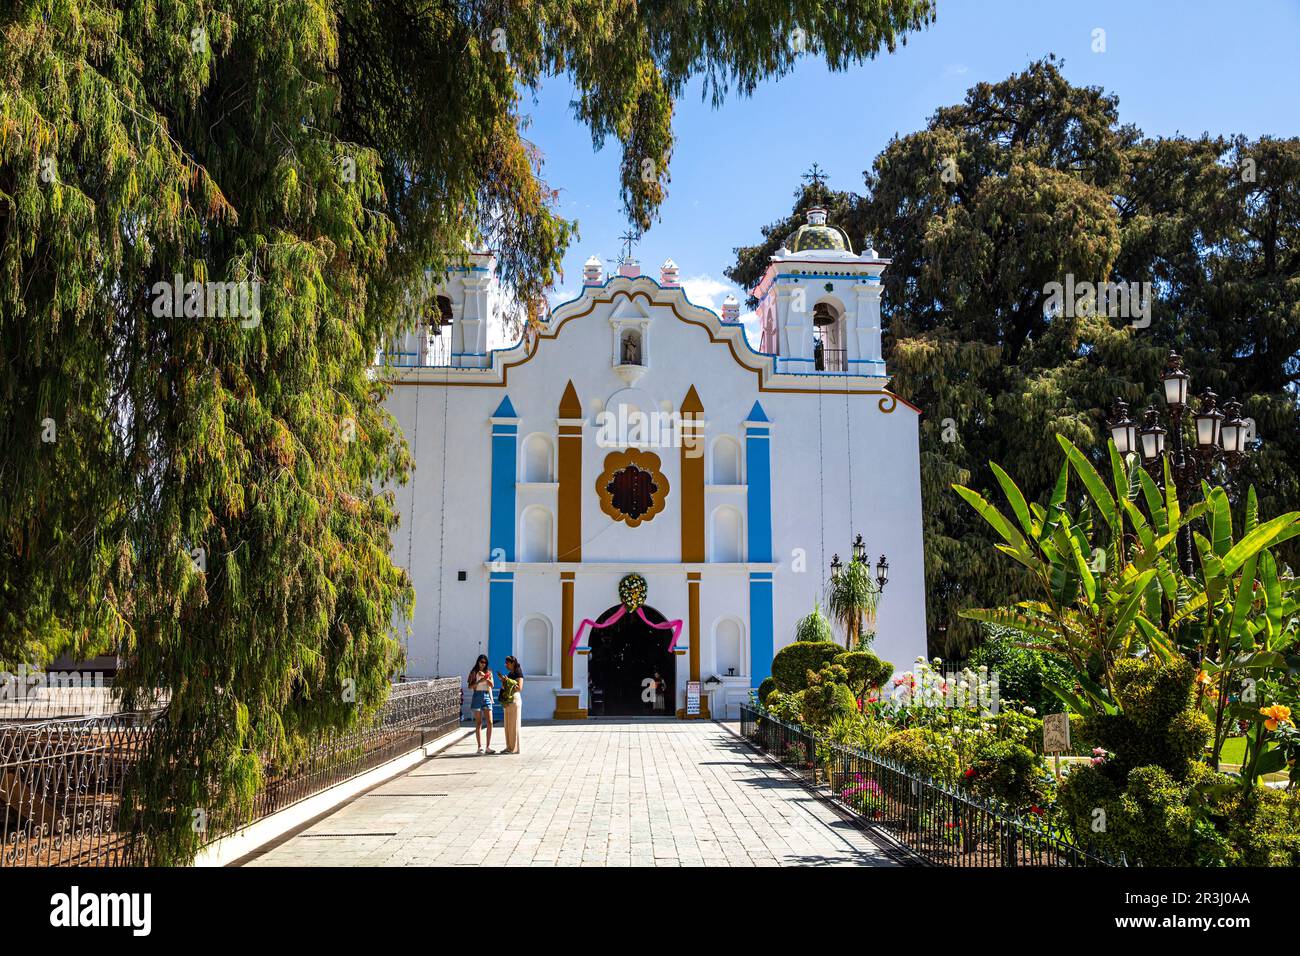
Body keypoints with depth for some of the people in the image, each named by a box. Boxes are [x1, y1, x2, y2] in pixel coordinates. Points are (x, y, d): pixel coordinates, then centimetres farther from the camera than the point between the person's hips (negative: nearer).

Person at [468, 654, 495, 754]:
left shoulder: (488, 673, 11)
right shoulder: (474, 673, 4)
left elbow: (492, 685, 0)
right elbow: (470, 686, -3)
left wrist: (485, 677, -15)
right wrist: (479, 681, -15)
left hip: (487, 697, 3)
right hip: (477, 696, -3)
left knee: (490, 722, -5)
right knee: (478, 723, -1)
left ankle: (488, 747, -2)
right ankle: (480, 747, 2)